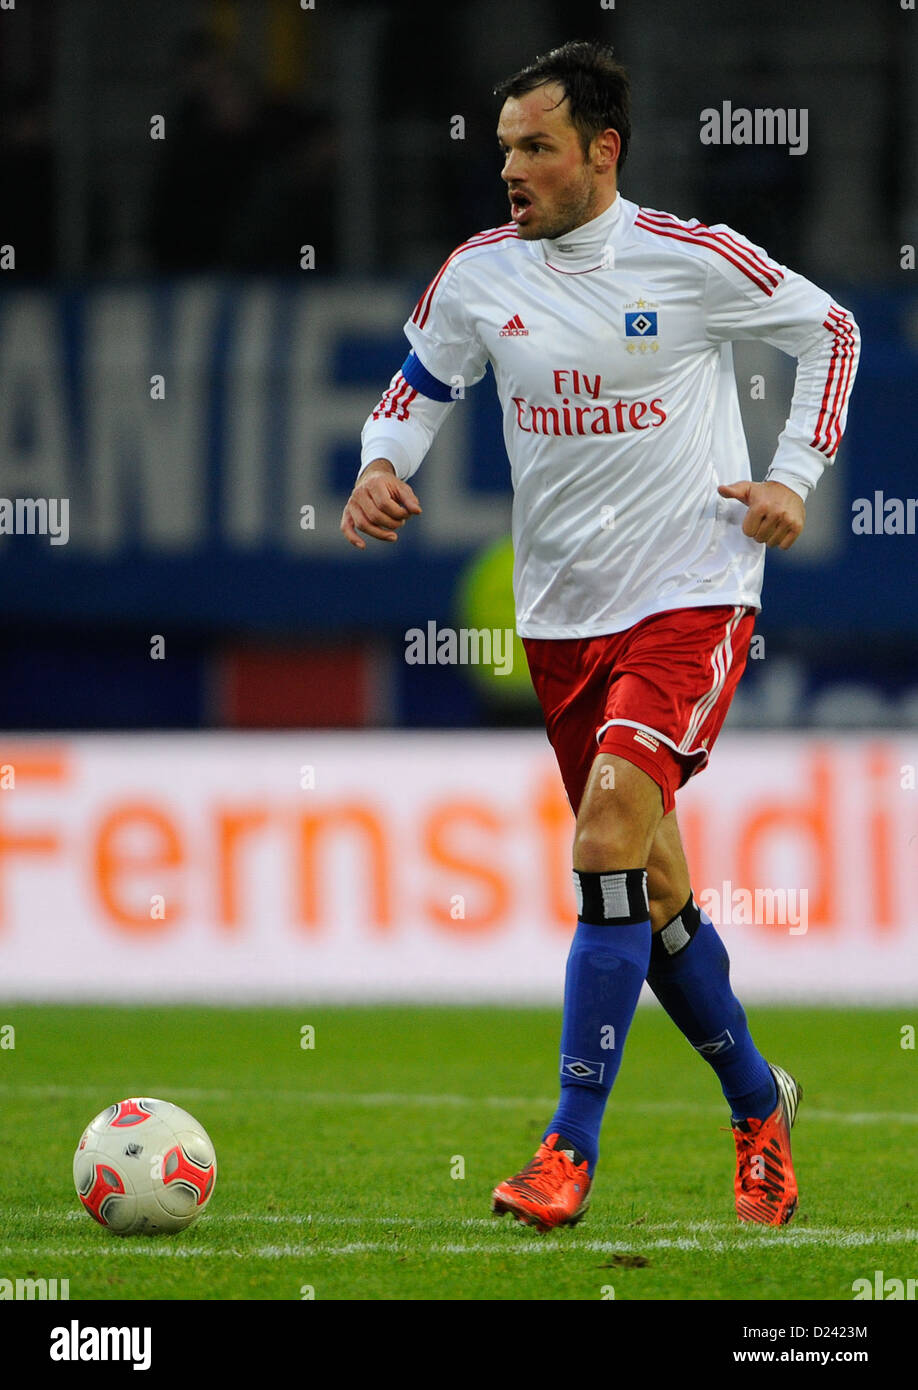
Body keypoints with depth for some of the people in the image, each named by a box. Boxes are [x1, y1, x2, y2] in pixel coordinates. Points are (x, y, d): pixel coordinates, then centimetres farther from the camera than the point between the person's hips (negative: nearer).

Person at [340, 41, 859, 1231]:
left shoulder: (692, 261, -9)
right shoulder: (479, 274, 1)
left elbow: (830, 330, 5)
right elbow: (421, 384, 16)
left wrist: (795, 475, -4)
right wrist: (382, 469, -5)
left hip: (690, 594, -5)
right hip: (561, 613, 5)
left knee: (610, 842, -22)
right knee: (651, 888, 11)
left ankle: (571, 1150, -20)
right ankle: (759, 1106, 32)